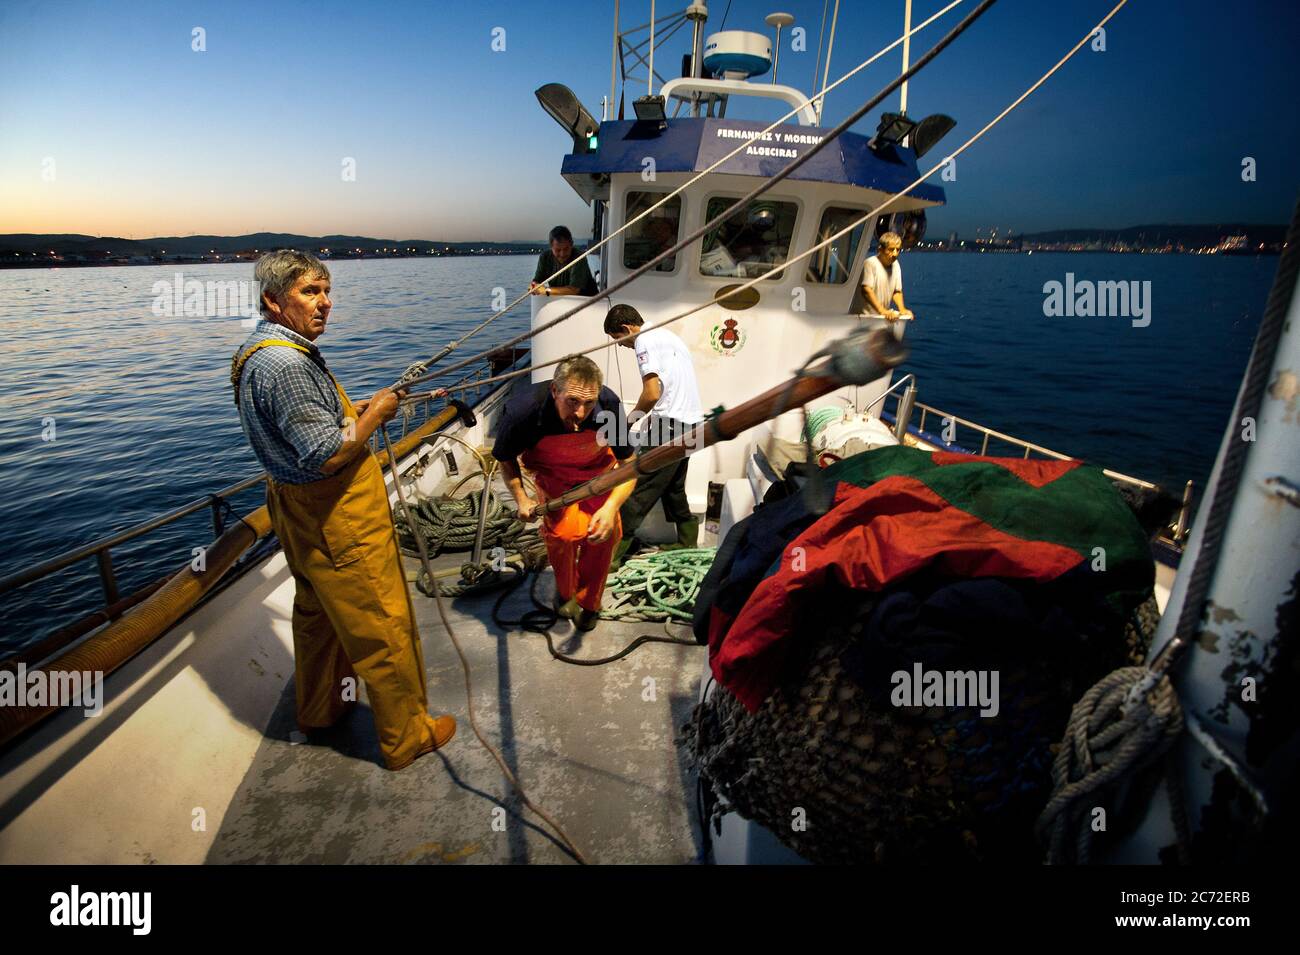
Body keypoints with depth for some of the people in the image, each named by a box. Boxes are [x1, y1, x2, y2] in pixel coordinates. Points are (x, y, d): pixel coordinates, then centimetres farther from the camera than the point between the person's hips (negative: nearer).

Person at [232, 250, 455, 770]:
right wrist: (375, 414, -15)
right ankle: (407, 736, 16)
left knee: (317, 612, 25)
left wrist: (358, 408, 7)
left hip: (299, 511, 11)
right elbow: (327, 454, -28)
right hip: (338, 519, -11)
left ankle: (320, 706, 45)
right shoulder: (286, 365, -26)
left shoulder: (259, 353, 8)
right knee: (382, 626, 2)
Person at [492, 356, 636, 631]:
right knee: (565, 531, -23)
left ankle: (588, 603, 20)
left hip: (598, 469, 2)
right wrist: (521, 499, -20)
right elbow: (506, 459, -10)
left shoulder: (609, 405, -33)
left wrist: (611, 508, -36)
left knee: (606, 534, -8)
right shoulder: (523, 410, -35)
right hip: (553, 473, -2)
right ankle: (564, 591, 11)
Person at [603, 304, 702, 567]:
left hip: (669, 423, -10)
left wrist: (632, 417, -4)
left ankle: (611, 554, -8)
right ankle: (688, 543, 27)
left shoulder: (644, 341, -9)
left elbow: (652, 392, -19)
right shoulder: (668, 335, 21)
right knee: (674, 487, 20)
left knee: (640, 490, -9)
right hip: (691, 420, 10)